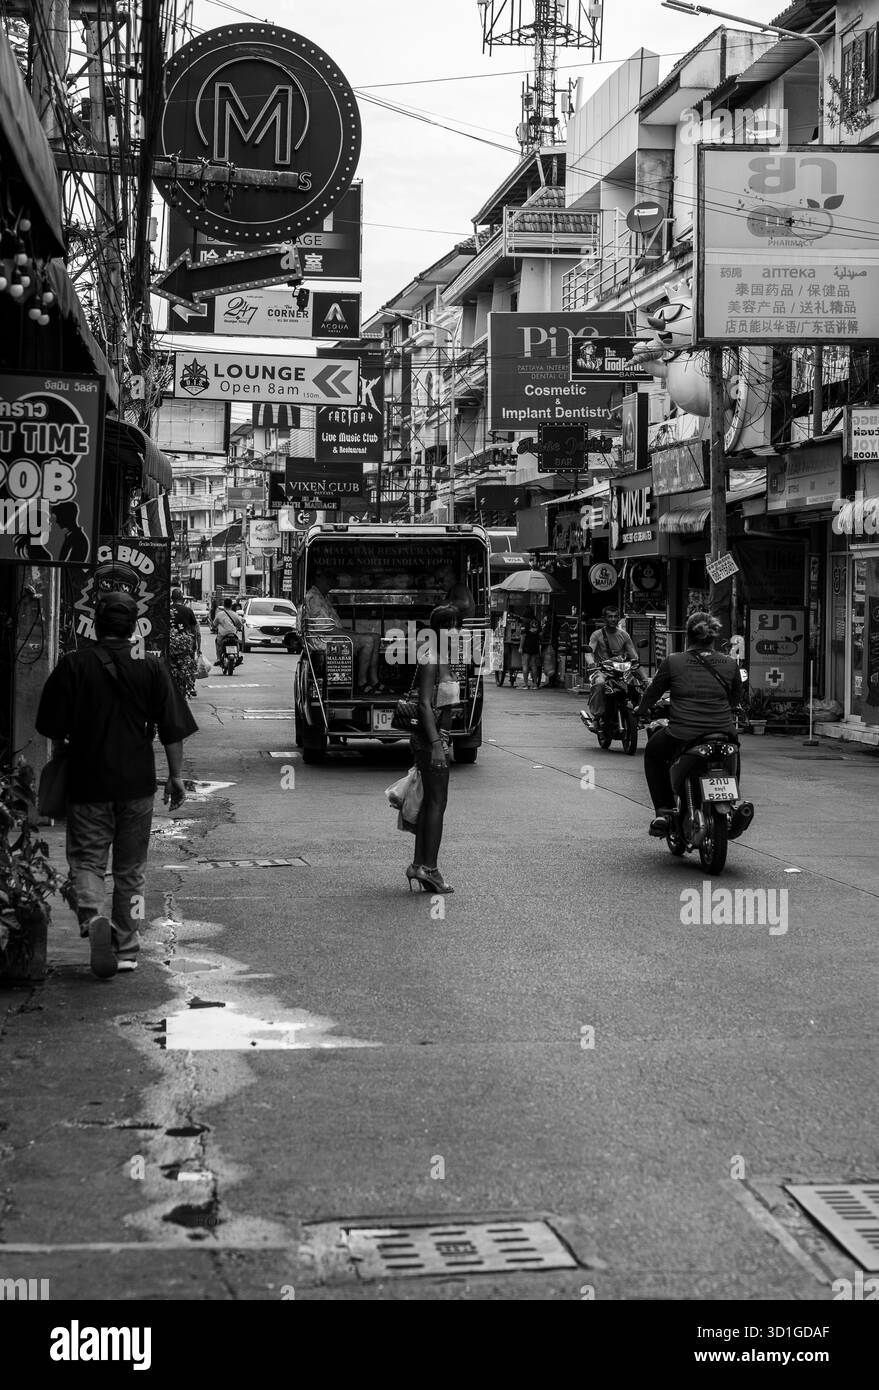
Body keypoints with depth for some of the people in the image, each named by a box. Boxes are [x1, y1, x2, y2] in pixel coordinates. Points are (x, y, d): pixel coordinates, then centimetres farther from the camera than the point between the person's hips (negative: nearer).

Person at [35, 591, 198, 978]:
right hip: (137, 783, 1)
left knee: (86, 859, 7)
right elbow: (172, 730, -1)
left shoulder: (72, 665, -5)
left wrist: (62, 757, 15)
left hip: (86, 782, -1)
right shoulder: (150, 667, -3)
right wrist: (176, 775, 8)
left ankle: (92, 916, -20)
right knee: (130, 869, 13)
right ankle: (126, 948, 18)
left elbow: (53, 729, -3)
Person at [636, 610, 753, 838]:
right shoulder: (730, 664, 7)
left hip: (682, 737, -2)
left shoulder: (673, 662, 0)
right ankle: (733, 804, 15)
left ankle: (663, 812, 19)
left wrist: (641, 711, 32)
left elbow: (653, 691, 11)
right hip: (724, 735, 2)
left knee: (653, 751, 29)